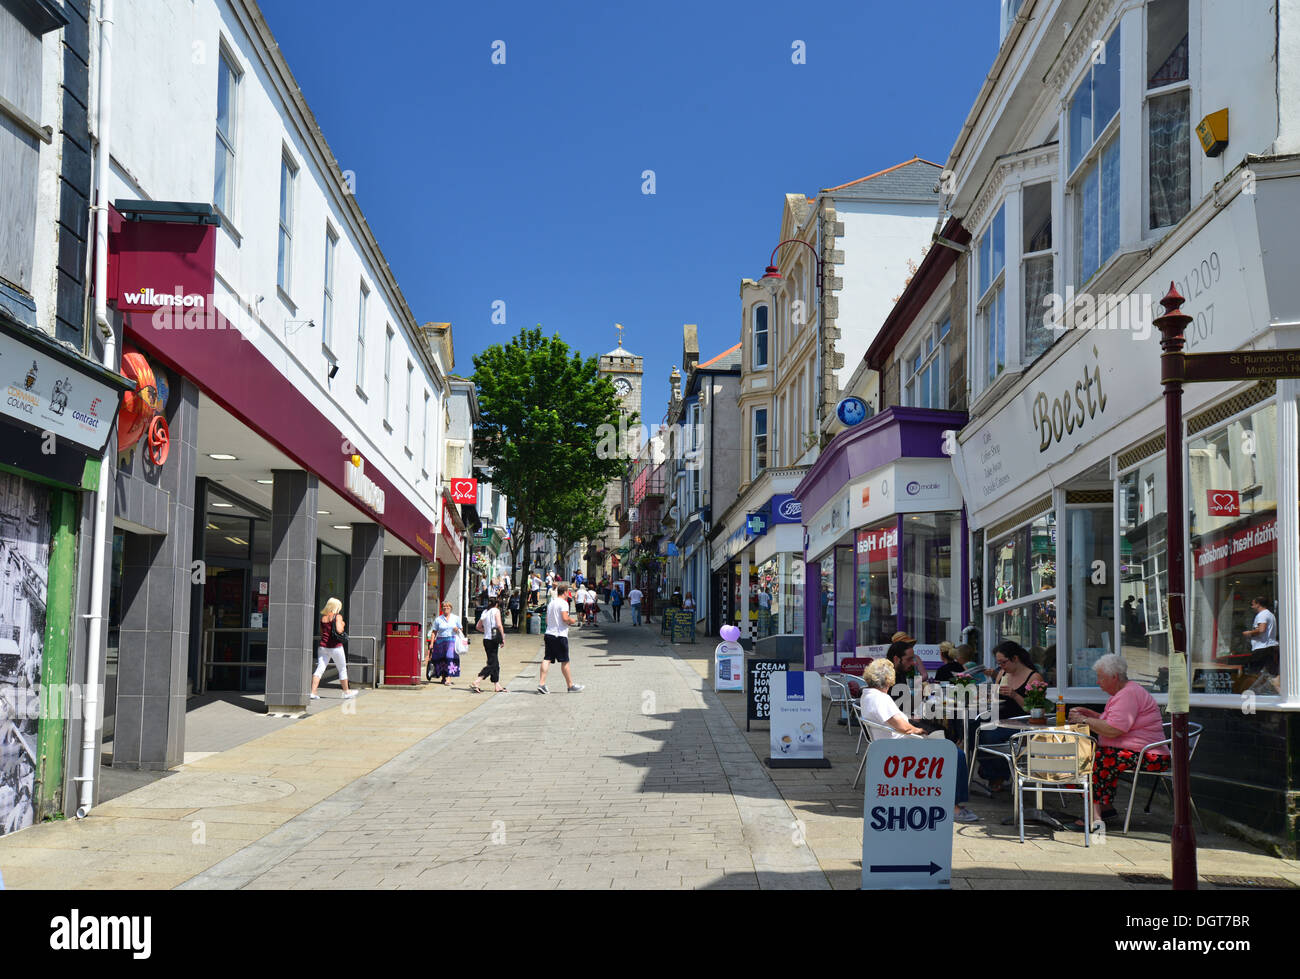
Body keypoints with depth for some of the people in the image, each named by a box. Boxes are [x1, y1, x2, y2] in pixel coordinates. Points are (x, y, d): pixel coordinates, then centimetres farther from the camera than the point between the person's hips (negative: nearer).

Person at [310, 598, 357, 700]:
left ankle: (313, 692, -14)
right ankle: (346, 692, 20)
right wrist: (343, 625, 0)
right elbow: (339, 630, -19)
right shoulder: (337, 617, -7)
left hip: (323, 646, 5)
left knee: (320, 668, -2)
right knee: (342, 669, 11)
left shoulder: (323, 617, 11)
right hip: (335, 647, -5)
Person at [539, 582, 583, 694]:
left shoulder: (551, 603, 16)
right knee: (564, 661, 1)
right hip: (560, 635, -7)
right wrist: (573, 621, 0)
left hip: (549, 634, 7)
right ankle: (571, 686, 11)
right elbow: (565, 618, -21)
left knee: (547, 659, 1)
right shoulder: (563, 603, -9)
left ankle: (541, 684, -8)